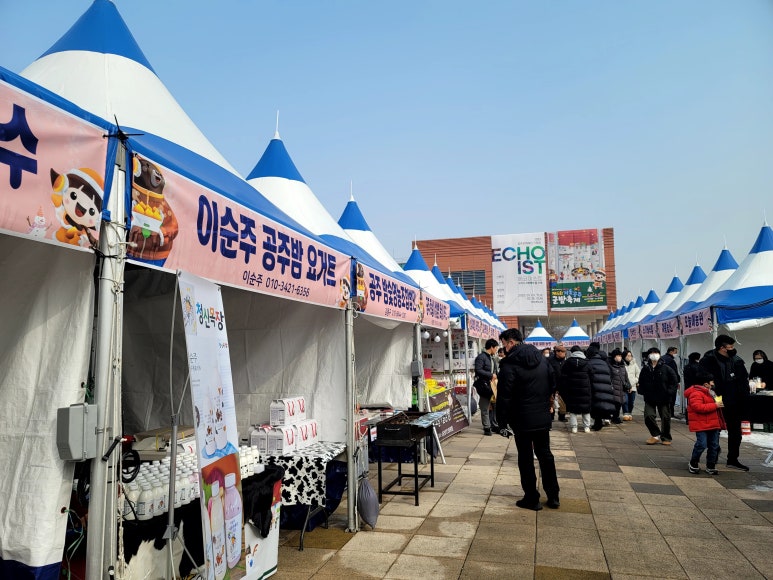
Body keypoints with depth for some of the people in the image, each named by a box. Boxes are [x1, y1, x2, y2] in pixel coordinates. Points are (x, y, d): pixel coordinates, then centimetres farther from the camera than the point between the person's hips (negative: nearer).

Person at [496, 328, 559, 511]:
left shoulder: (509, 364, -16)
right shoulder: (541, 359, 5)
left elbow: (504, 396, -16)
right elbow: (551, 385, 12)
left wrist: (502, 420, -7)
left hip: (522, 420, -6)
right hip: (543, 417, 6)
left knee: (526, 458, 6)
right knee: (545, 455, 16)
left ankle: (532, 499, 13)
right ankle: (553, 497, 22)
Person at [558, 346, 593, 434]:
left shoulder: (567, 362, -1)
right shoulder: (586, 363, 3)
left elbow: (563, 377, -1)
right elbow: (591, 378, 5)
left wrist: (562, 390, 5)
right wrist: (590, 388, 14)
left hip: (571, 390, -1)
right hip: (584, 390, 1)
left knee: (572, 409, 4)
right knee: (586, 408, 10)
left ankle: (573, 427, 2)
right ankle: (586, 427, 13)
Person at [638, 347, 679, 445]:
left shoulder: (666, 368, -5)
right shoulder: (645, 369, 2)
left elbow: (674, 381, -1)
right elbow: (641, 382, 14)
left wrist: (669, 392, -11)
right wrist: (642, 392, 1)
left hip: (664, 398, -2)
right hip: (649, 398, 2)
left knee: (665, 418, 6)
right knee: (648, 416, -8)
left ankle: (665, 438, 24)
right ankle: (656, 435, 12)